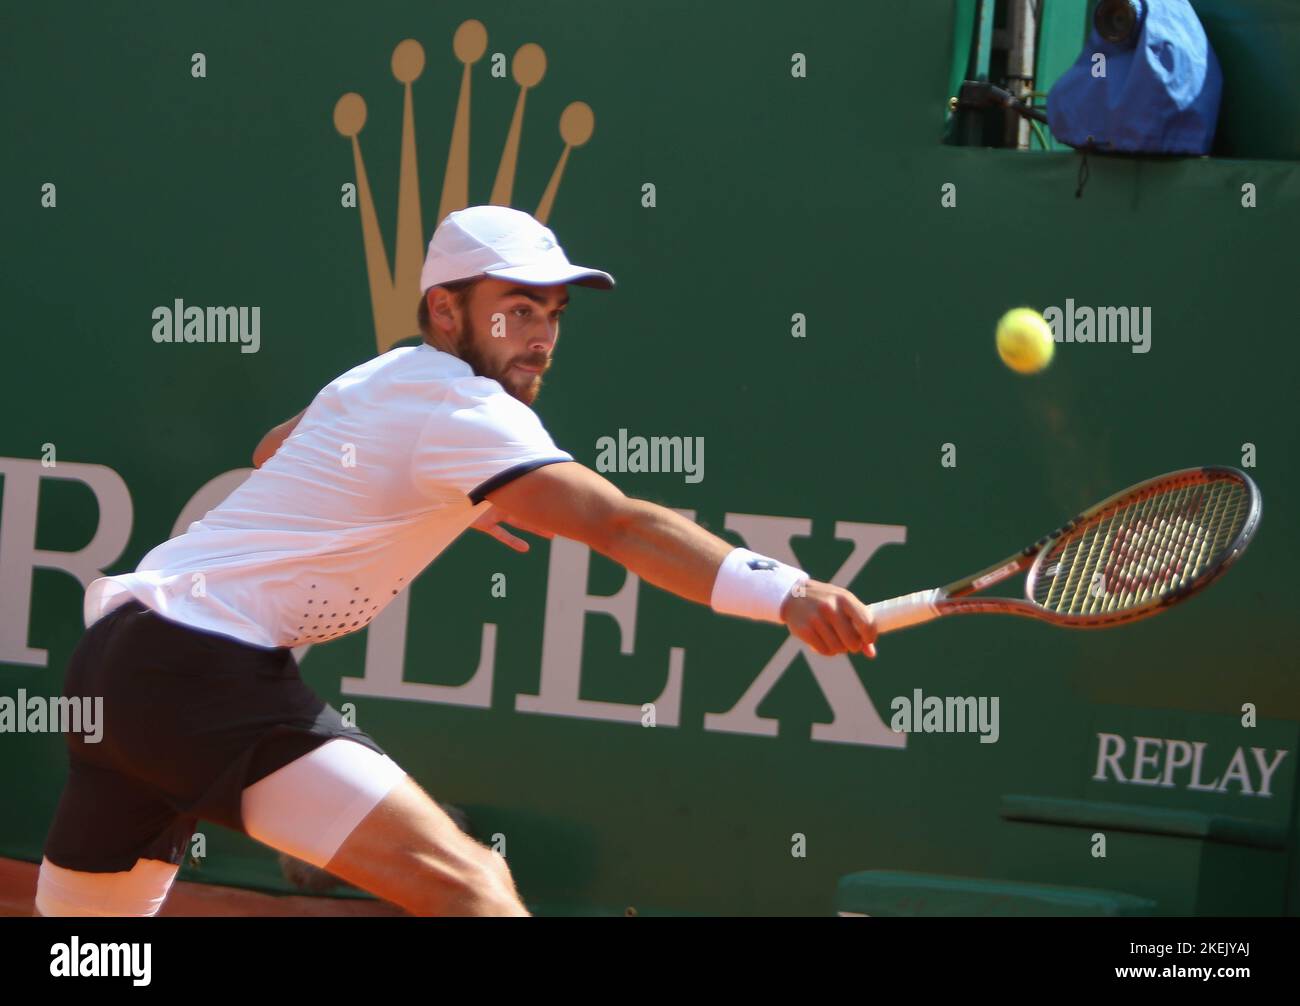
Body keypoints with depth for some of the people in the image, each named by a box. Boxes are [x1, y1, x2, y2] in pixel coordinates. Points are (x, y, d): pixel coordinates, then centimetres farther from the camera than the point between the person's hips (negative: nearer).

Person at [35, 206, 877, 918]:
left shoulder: (383, 380, 20)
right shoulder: (460, 409, -9)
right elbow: (619, 525, -24)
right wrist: (784, 592, -34)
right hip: (205, 667, -10)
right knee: (469, 884, -20)